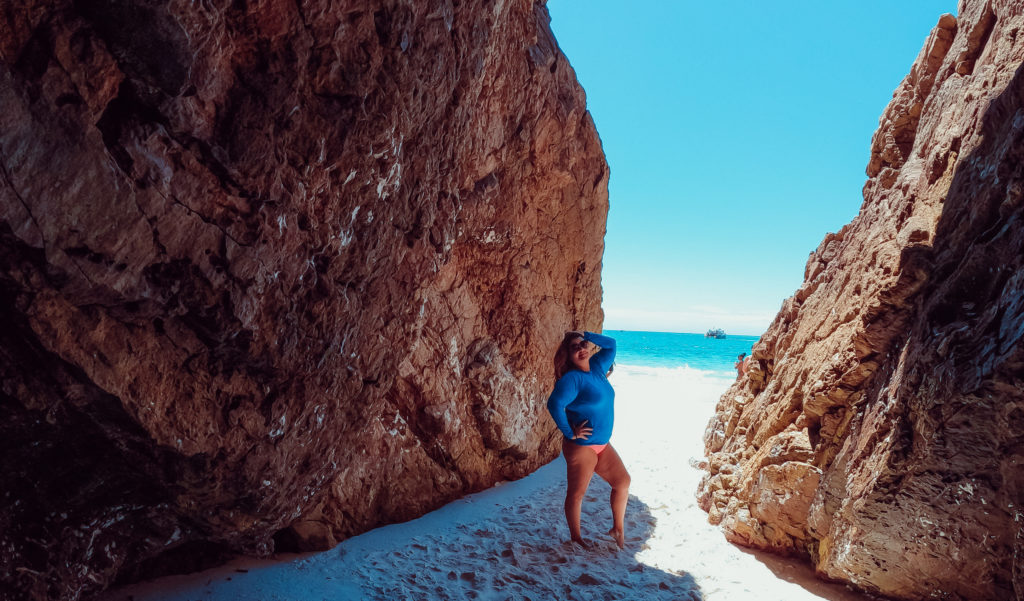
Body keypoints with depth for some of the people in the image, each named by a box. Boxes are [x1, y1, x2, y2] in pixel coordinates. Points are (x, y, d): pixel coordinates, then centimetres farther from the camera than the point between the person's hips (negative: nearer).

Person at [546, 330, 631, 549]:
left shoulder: (596, 367, 6)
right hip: (581, 446, -8)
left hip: (603, 444, 8)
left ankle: (618, 528, 30)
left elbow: (611, 345, 16)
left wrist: (586, 335, 4)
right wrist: (569, 433, -22)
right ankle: (575, 538, 21)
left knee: (622, 481, 13)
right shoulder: (572, 378, -18)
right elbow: (554, 404, -30)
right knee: (576, 493, 5)